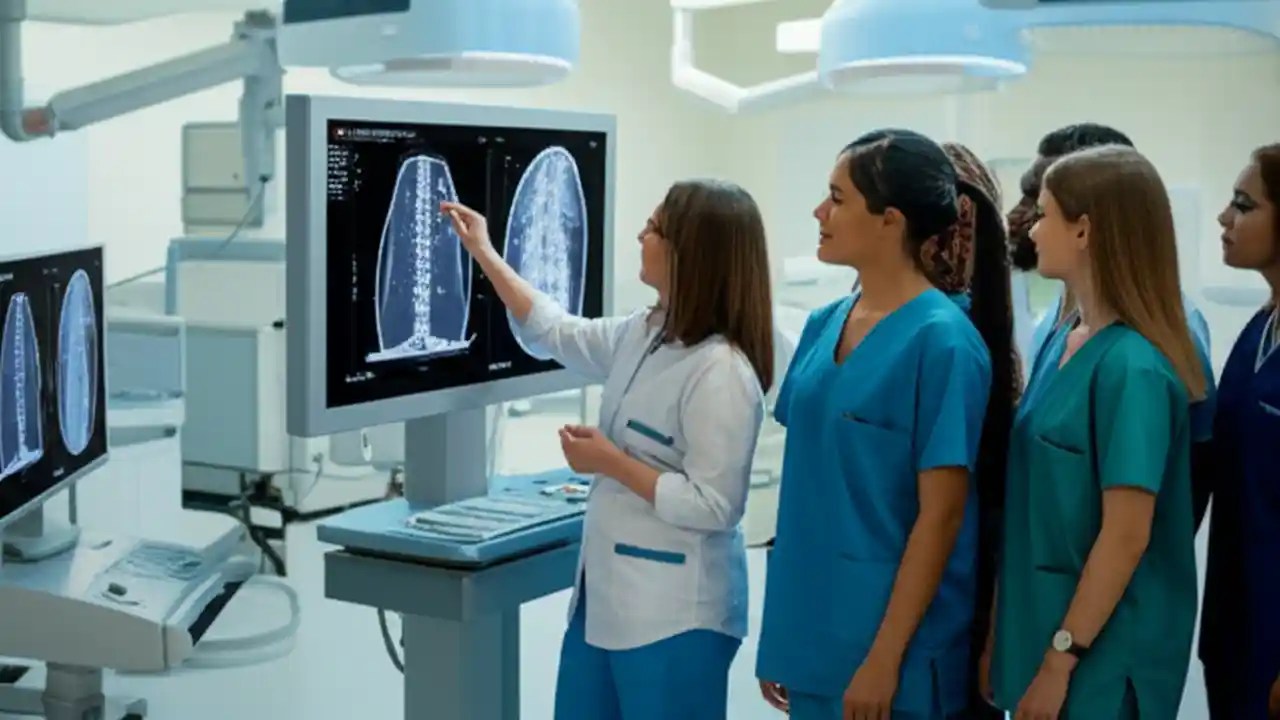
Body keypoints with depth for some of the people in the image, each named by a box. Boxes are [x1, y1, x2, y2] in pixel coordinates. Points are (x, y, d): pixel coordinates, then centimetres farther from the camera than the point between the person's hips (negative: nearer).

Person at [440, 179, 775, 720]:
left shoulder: (720, 372, -24)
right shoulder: (645, 335, 4)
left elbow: (713, 507, -25)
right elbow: (557, 333, 21)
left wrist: (611, 463, -18)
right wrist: (483, 254, 24)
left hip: (675, 613, -9)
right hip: (607, 592, 9)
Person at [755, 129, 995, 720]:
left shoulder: (941, 341, -14)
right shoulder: (823, 326, 5)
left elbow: (940, 515, -15)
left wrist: (885, 657, -16)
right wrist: (780, 628, 11)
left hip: (889, 649, -6)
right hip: (811, 637, 6)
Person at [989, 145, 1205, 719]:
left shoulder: (1132, 366, -19)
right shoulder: (1061, 340, 5)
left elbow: (1127, 536, -20)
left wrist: (1062, 659, -17)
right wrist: (1003, 624, 12)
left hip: (1103, 653, -8)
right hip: (1040, 623, 8)